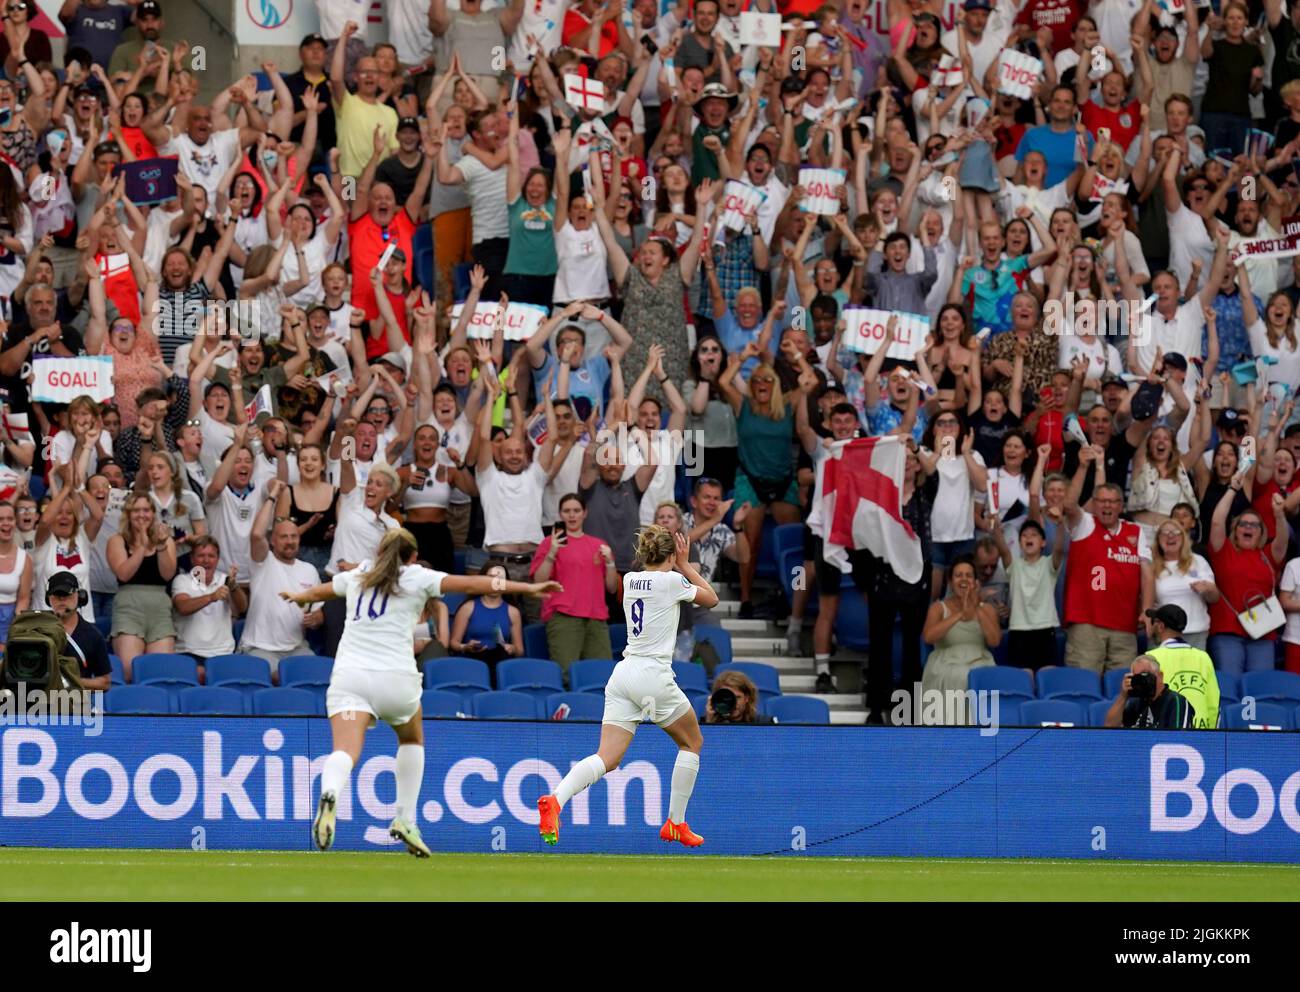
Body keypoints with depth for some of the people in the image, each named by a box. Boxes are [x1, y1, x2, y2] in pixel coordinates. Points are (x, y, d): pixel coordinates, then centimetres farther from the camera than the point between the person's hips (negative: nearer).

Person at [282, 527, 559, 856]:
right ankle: (405, 819, 21)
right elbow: (473, 584, 3)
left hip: (348, 675, 1)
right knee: (412, 739, 27)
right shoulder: (416, 578, 9)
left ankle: (330, 794, -49)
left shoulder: (358, 575, 21)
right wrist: (528, 588, 5)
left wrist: (296, 597, 63)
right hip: (395, 678, -1)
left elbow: (319, 591, 40)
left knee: (345, 751, -16)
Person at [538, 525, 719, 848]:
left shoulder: (630, 580, 12)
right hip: (654, 675, -5)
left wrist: (681, 568, 27)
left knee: (608, 758, -4)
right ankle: (675, 824, 17)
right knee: (692, 742, 19)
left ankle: (555, 800, -30)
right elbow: (711, 599, 11)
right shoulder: (671, 580, -6)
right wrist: (685, 565, 16)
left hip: (623, 674, 6)